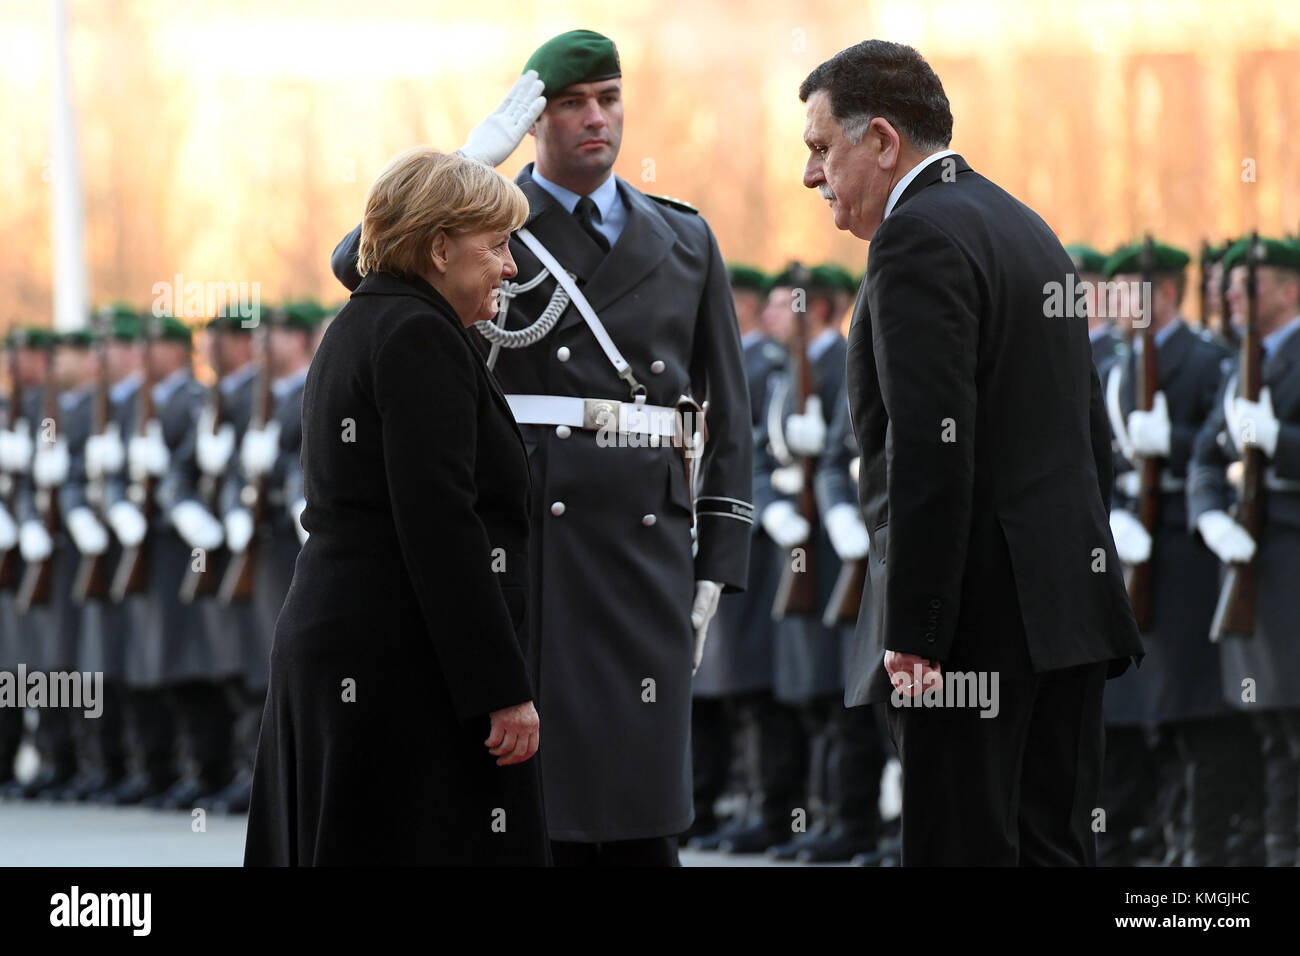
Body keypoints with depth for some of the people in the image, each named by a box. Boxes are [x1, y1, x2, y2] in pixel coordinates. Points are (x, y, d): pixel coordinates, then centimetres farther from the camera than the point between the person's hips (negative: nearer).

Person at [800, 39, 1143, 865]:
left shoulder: (920, 238, -11)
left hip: (977, 612, -9)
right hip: (1070, 608, 9)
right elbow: (1092, 437, 22)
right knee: (1054, 846, 9)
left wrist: (913, 633, -20)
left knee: (961, 849, -8)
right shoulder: (1026, 228, 19)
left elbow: (930, 450, -20)